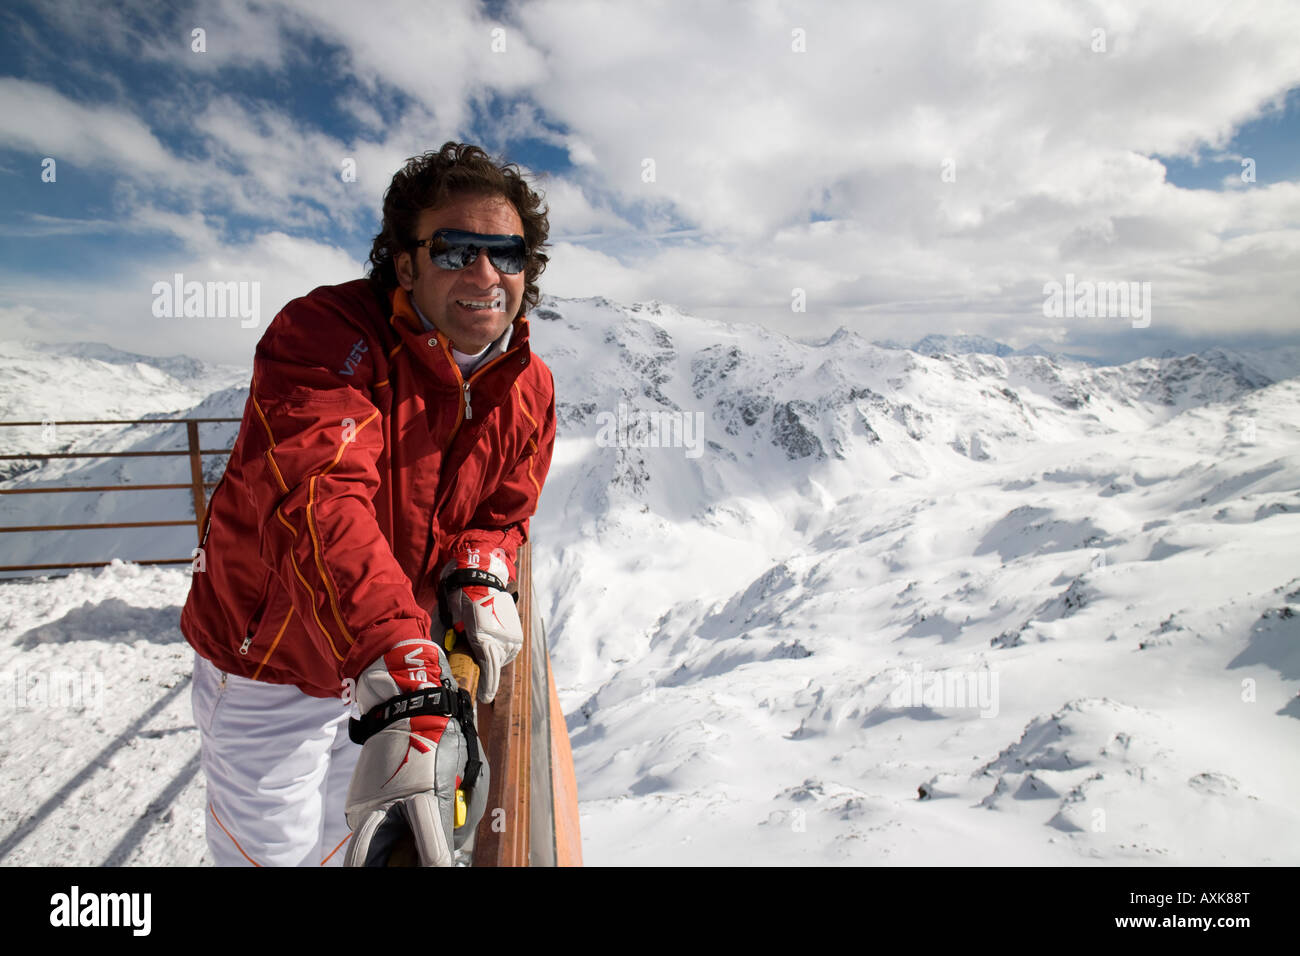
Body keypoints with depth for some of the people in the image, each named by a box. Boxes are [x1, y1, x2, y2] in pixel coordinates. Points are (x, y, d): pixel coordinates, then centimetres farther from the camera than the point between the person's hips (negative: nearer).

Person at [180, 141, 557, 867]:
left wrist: (481, 584, -22)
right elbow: (321, 504, -43)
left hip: (396, 666, 5)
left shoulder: (529, 389, -9)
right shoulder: (324, 335, -28)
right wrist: (404, 691, -55)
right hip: (269, 667, -4)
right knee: (276, 851, 11)